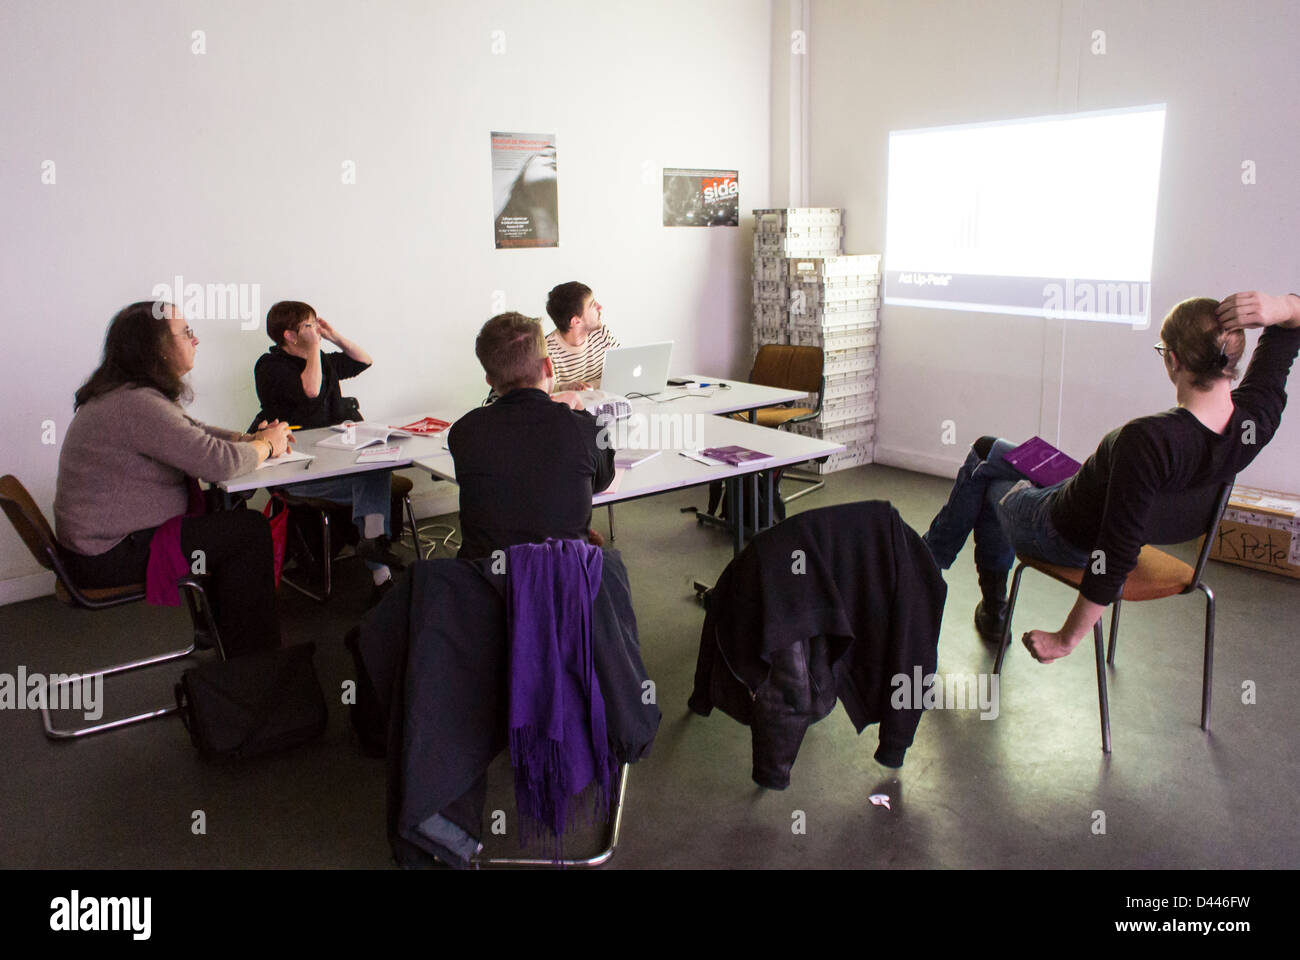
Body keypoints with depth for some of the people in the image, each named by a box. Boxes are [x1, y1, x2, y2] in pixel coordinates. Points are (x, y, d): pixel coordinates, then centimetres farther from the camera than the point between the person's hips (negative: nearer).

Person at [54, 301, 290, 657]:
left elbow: (193, 433, 16)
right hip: (109, 557, -10)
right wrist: (267, 446, -10)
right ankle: (249, 662, 4)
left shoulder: (125, 393, 8)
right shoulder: (137, 404, -25)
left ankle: (220, 629, 21)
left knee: (226, 515, 12)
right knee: (251, 529, -9)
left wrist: (252, 438, 0)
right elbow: (218, 462, -29)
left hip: (101, 539, 10)